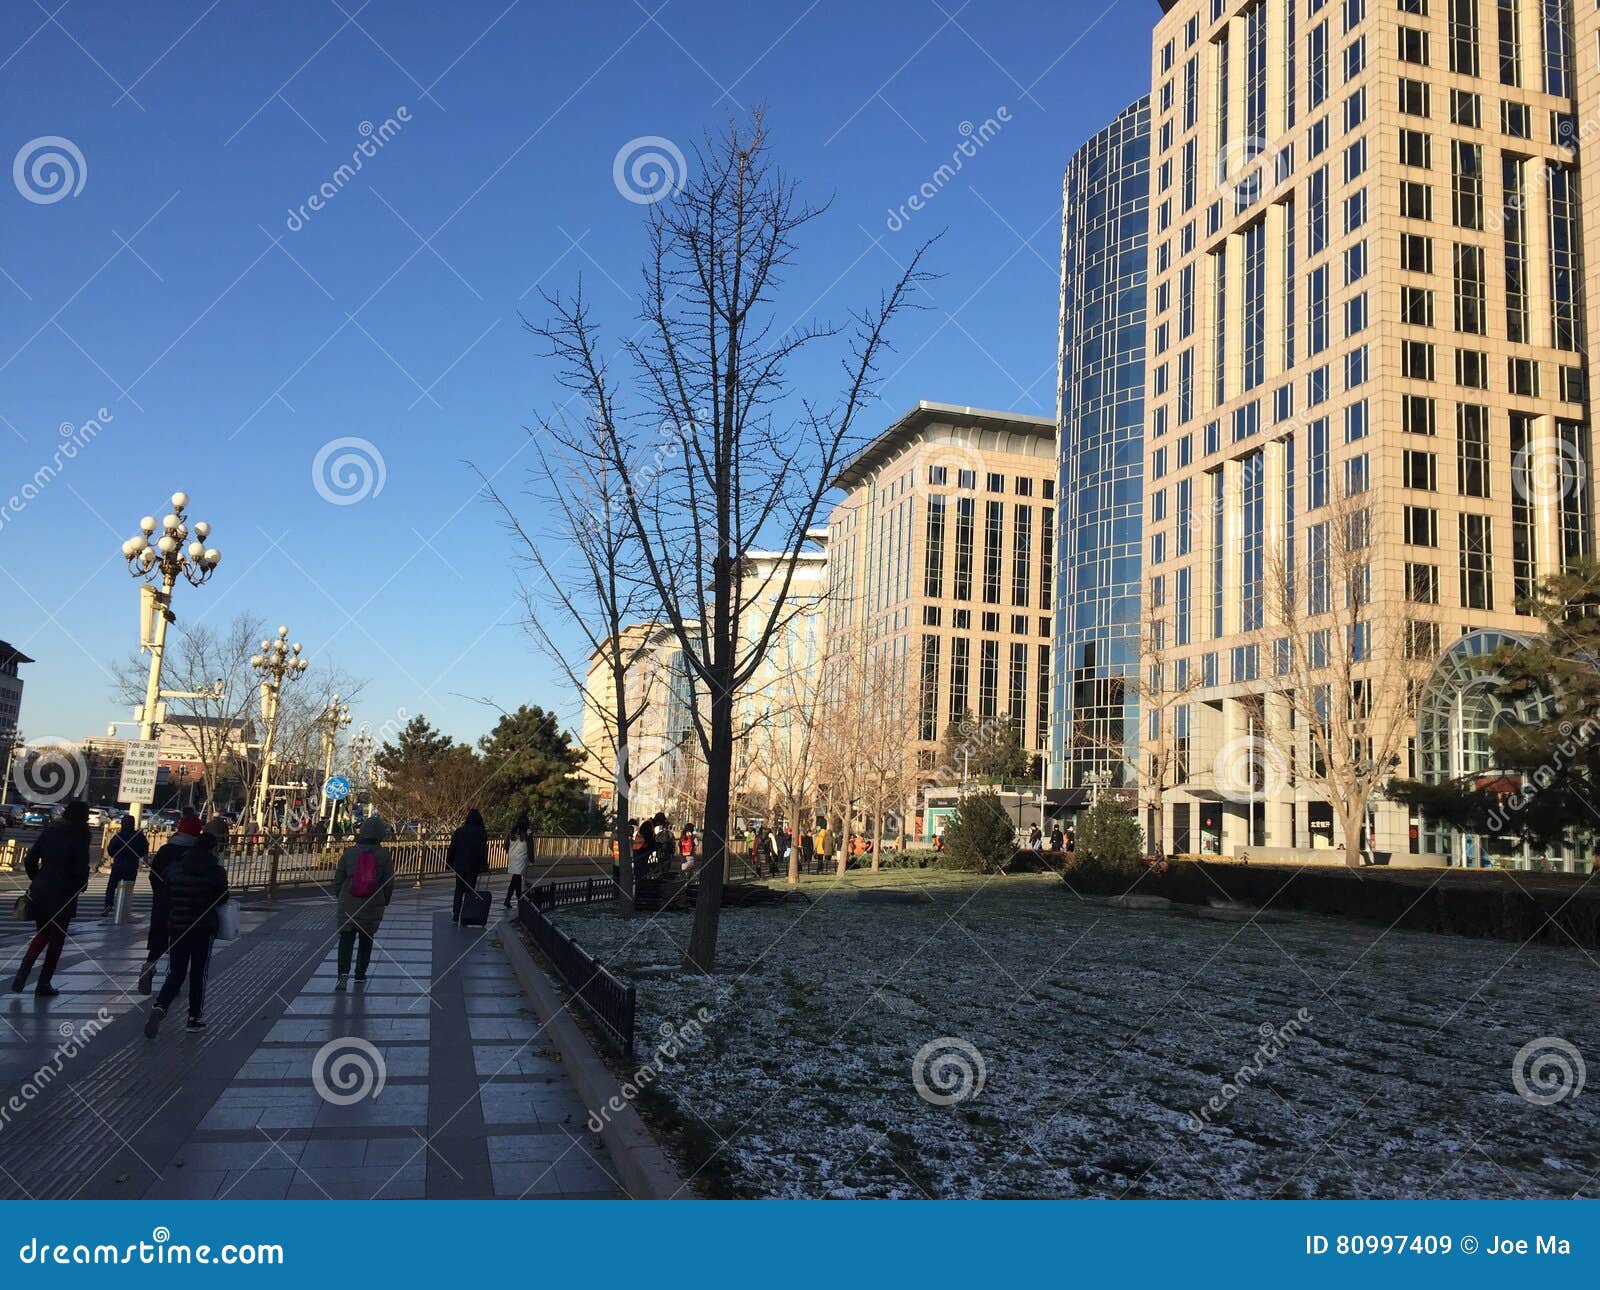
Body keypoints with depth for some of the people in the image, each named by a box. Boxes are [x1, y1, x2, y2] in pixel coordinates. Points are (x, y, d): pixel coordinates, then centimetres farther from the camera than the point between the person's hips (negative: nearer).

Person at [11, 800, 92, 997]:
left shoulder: (49, 831, 5)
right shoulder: (79, 836, -10)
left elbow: (29, 860, 4)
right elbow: (81, 867, -13)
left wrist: (36, 880, 18)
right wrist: (81, 885, 6)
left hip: (40, 891, 5)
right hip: (64, 895, -5)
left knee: (42, 934, 21)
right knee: (57, 939, 10)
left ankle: (22, 974, 0)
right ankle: (44, 984, 13)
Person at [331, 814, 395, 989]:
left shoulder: (349, 852, -6)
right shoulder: (384, 856, -7)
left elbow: (338, 878, 1)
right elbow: (389, 883, -2)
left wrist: (338, 896, 17)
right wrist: (385, 902, 12)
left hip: (348, 905, 0)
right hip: (372, 908, 0)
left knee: (346, 938, 5)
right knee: (366, 940, 16)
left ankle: (343, 972, -13)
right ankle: (360, 975, 20)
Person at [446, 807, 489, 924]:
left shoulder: (459, 831, 1)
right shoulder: (482, 833, -7)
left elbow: (452, 848, 4)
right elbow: (483, 850, -8)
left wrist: (449, 864, 11)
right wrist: (483, 865, -3)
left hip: (459, 866, 3)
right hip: (473, 867, -3)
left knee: (458, 890, 14)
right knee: (469, 891, 4)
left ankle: (456, 915, 11)